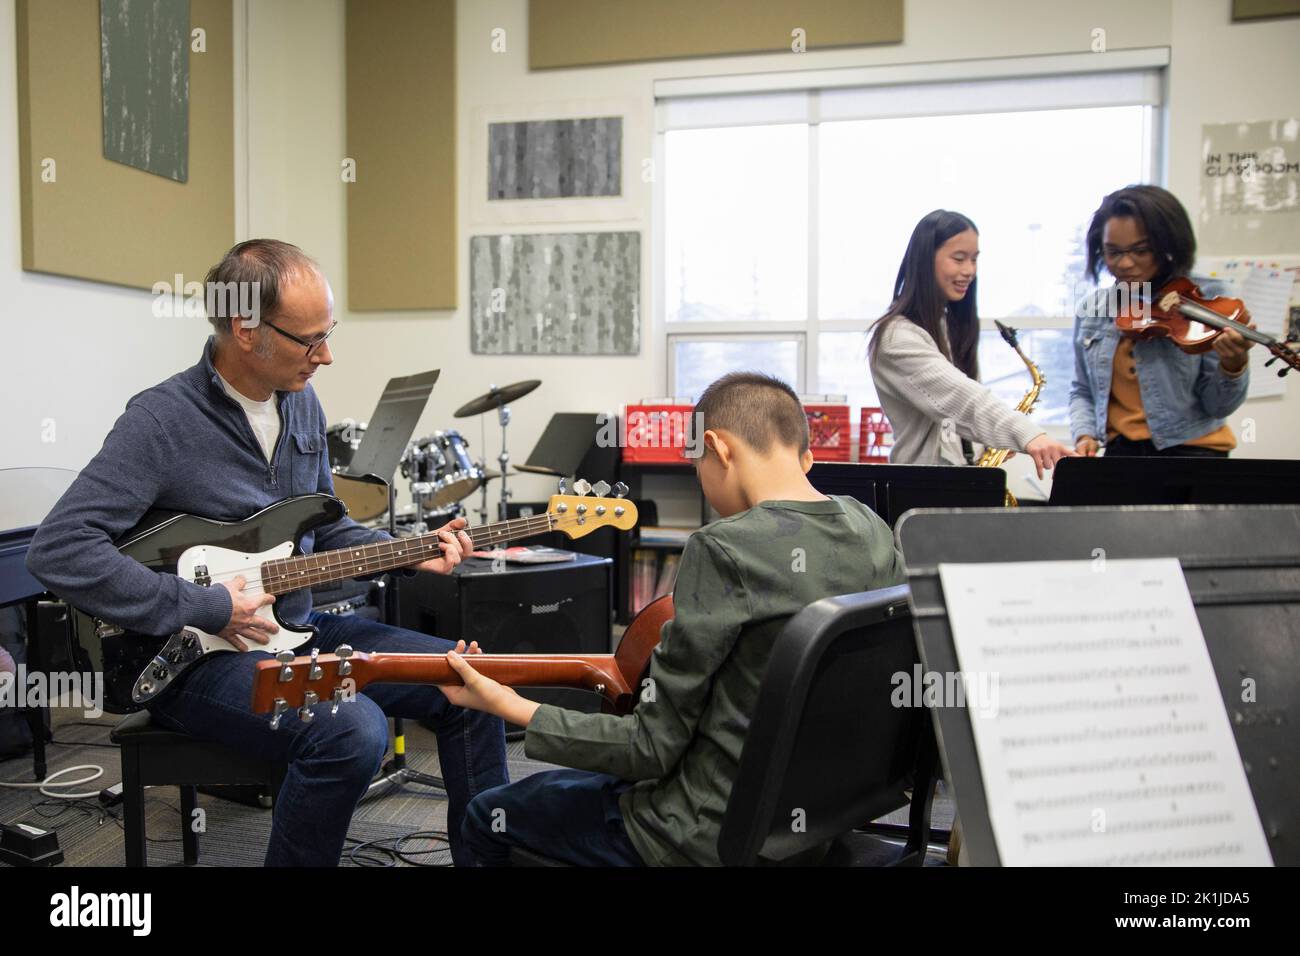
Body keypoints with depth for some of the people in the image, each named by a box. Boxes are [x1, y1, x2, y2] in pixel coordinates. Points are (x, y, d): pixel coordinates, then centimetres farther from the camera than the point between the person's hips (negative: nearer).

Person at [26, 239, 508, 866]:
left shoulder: (301, 403, 7)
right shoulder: (161, 421, -17)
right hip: (196, 658, -7)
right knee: (352, 732, -33)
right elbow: (57, 550, -24)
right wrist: (204, 610, -22)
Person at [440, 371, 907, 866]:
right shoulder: (874, 531, -3)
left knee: (487, 817, 15)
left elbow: (653, 747, -22)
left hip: (718, 836, -8)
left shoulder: (726, 549, -25)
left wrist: (508, 705, -13)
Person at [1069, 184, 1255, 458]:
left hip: (1192, 449, -3)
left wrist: (1232, 365, -23)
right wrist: (1084, 434, -1)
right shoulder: (1090, 311, 5)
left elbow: (1217, 407, -5)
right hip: (1121, 449, 3)